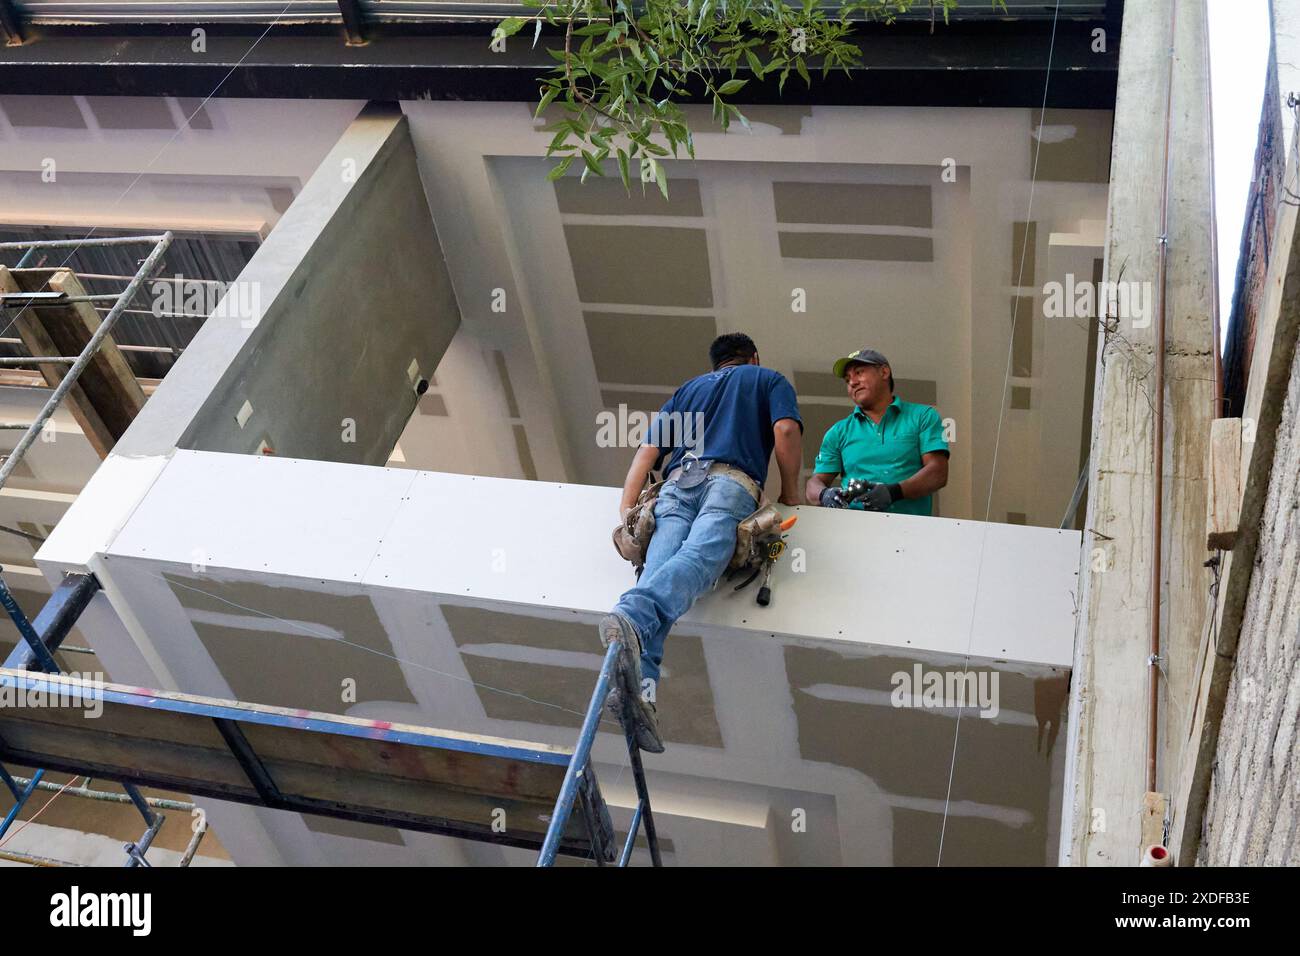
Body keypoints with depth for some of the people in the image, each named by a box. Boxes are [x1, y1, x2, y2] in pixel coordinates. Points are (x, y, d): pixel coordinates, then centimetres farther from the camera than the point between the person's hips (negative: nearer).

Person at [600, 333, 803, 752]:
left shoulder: (688, 389, 37)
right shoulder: (770, 379, 29)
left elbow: (648, 451, 24)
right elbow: (786, 430, 7)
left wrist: (626, 514, 19)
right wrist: (789, 493, 17)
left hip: (677, 480, 4)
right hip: (732, 480, -3)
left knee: (658, 566, -18)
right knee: (699, 556, -27)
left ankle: (635, 682, -42)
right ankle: (631, 617, -58)